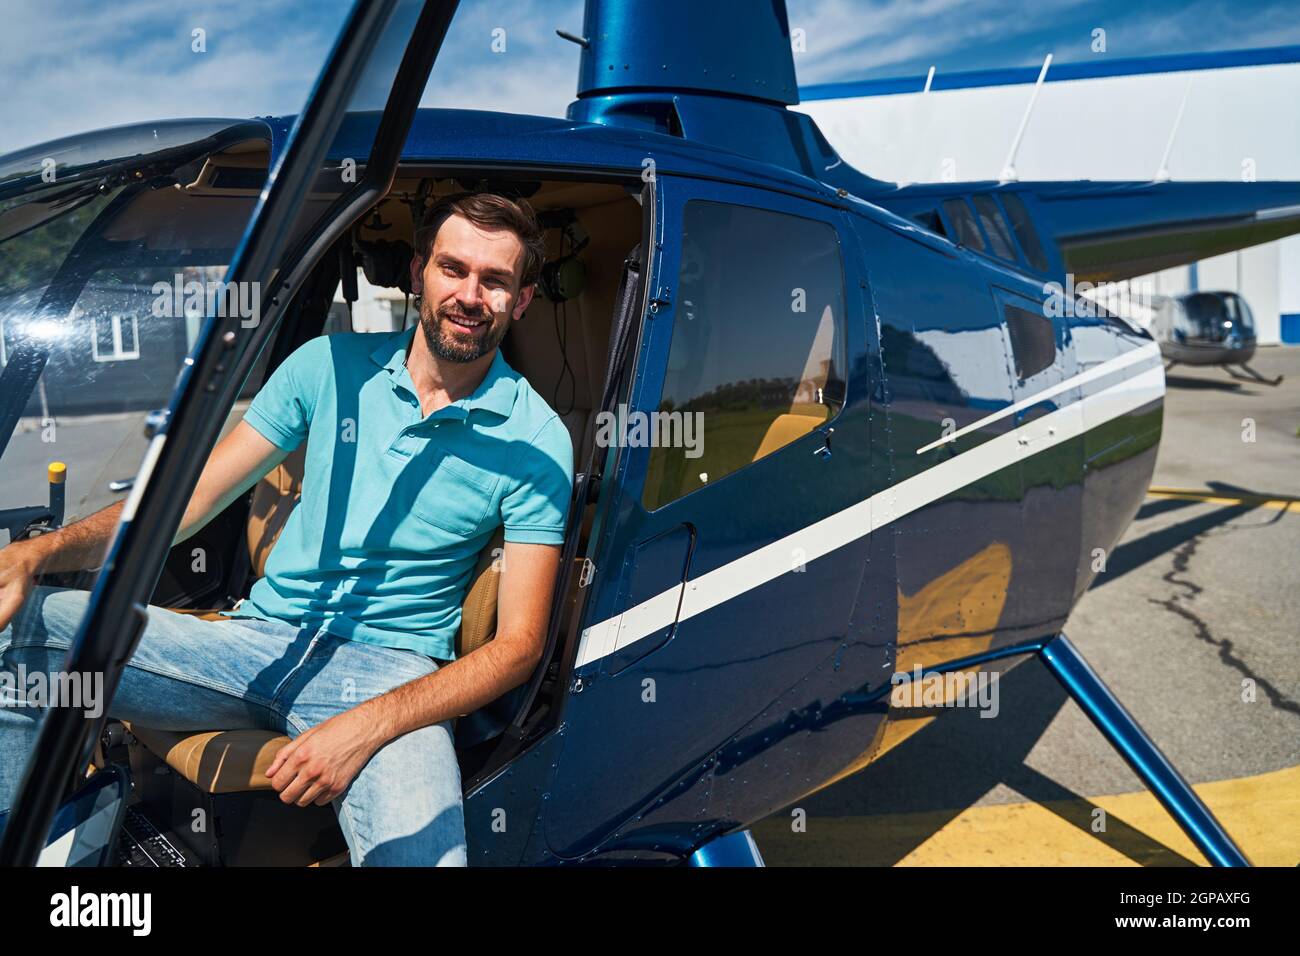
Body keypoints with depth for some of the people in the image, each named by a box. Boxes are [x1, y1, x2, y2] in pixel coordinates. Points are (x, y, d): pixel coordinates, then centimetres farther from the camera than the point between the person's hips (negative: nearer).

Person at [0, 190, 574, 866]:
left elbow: (517, 644, -9)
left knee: (421, 854, -35)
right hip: (260, 639, 4)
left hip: (388, 666, -3)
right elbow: (186, 499, 6)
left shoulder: (535, 437, -5)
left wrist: (366, 726, -23)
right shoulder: (331, 364, 5)